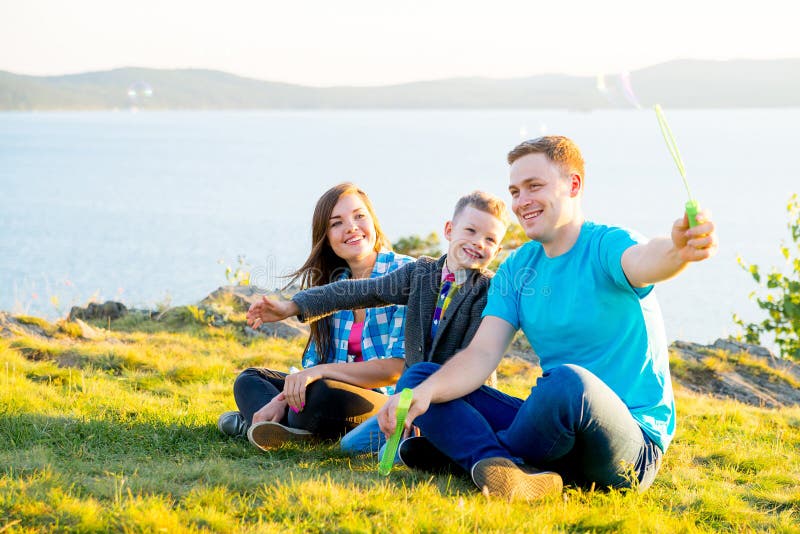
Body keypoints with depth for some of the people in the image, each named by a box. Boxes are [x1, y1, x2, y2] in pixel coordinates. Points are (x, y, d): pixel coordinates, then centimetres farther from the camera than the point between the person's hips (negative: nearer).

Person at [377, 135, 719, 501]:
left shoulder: (605, 246, -10)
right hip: (557, 427, 7)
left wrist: (679, 250, -60)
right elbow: (482, 353, -2)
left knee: (568, 380, -39)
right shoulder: (517, 269, 9)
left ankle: (477, 454, -10)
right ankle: (518, 474, -29)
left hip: (634, 444, -7)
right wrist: (424, 391, -22)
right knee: (419, 378, -3)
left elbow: (643, 260, -35)